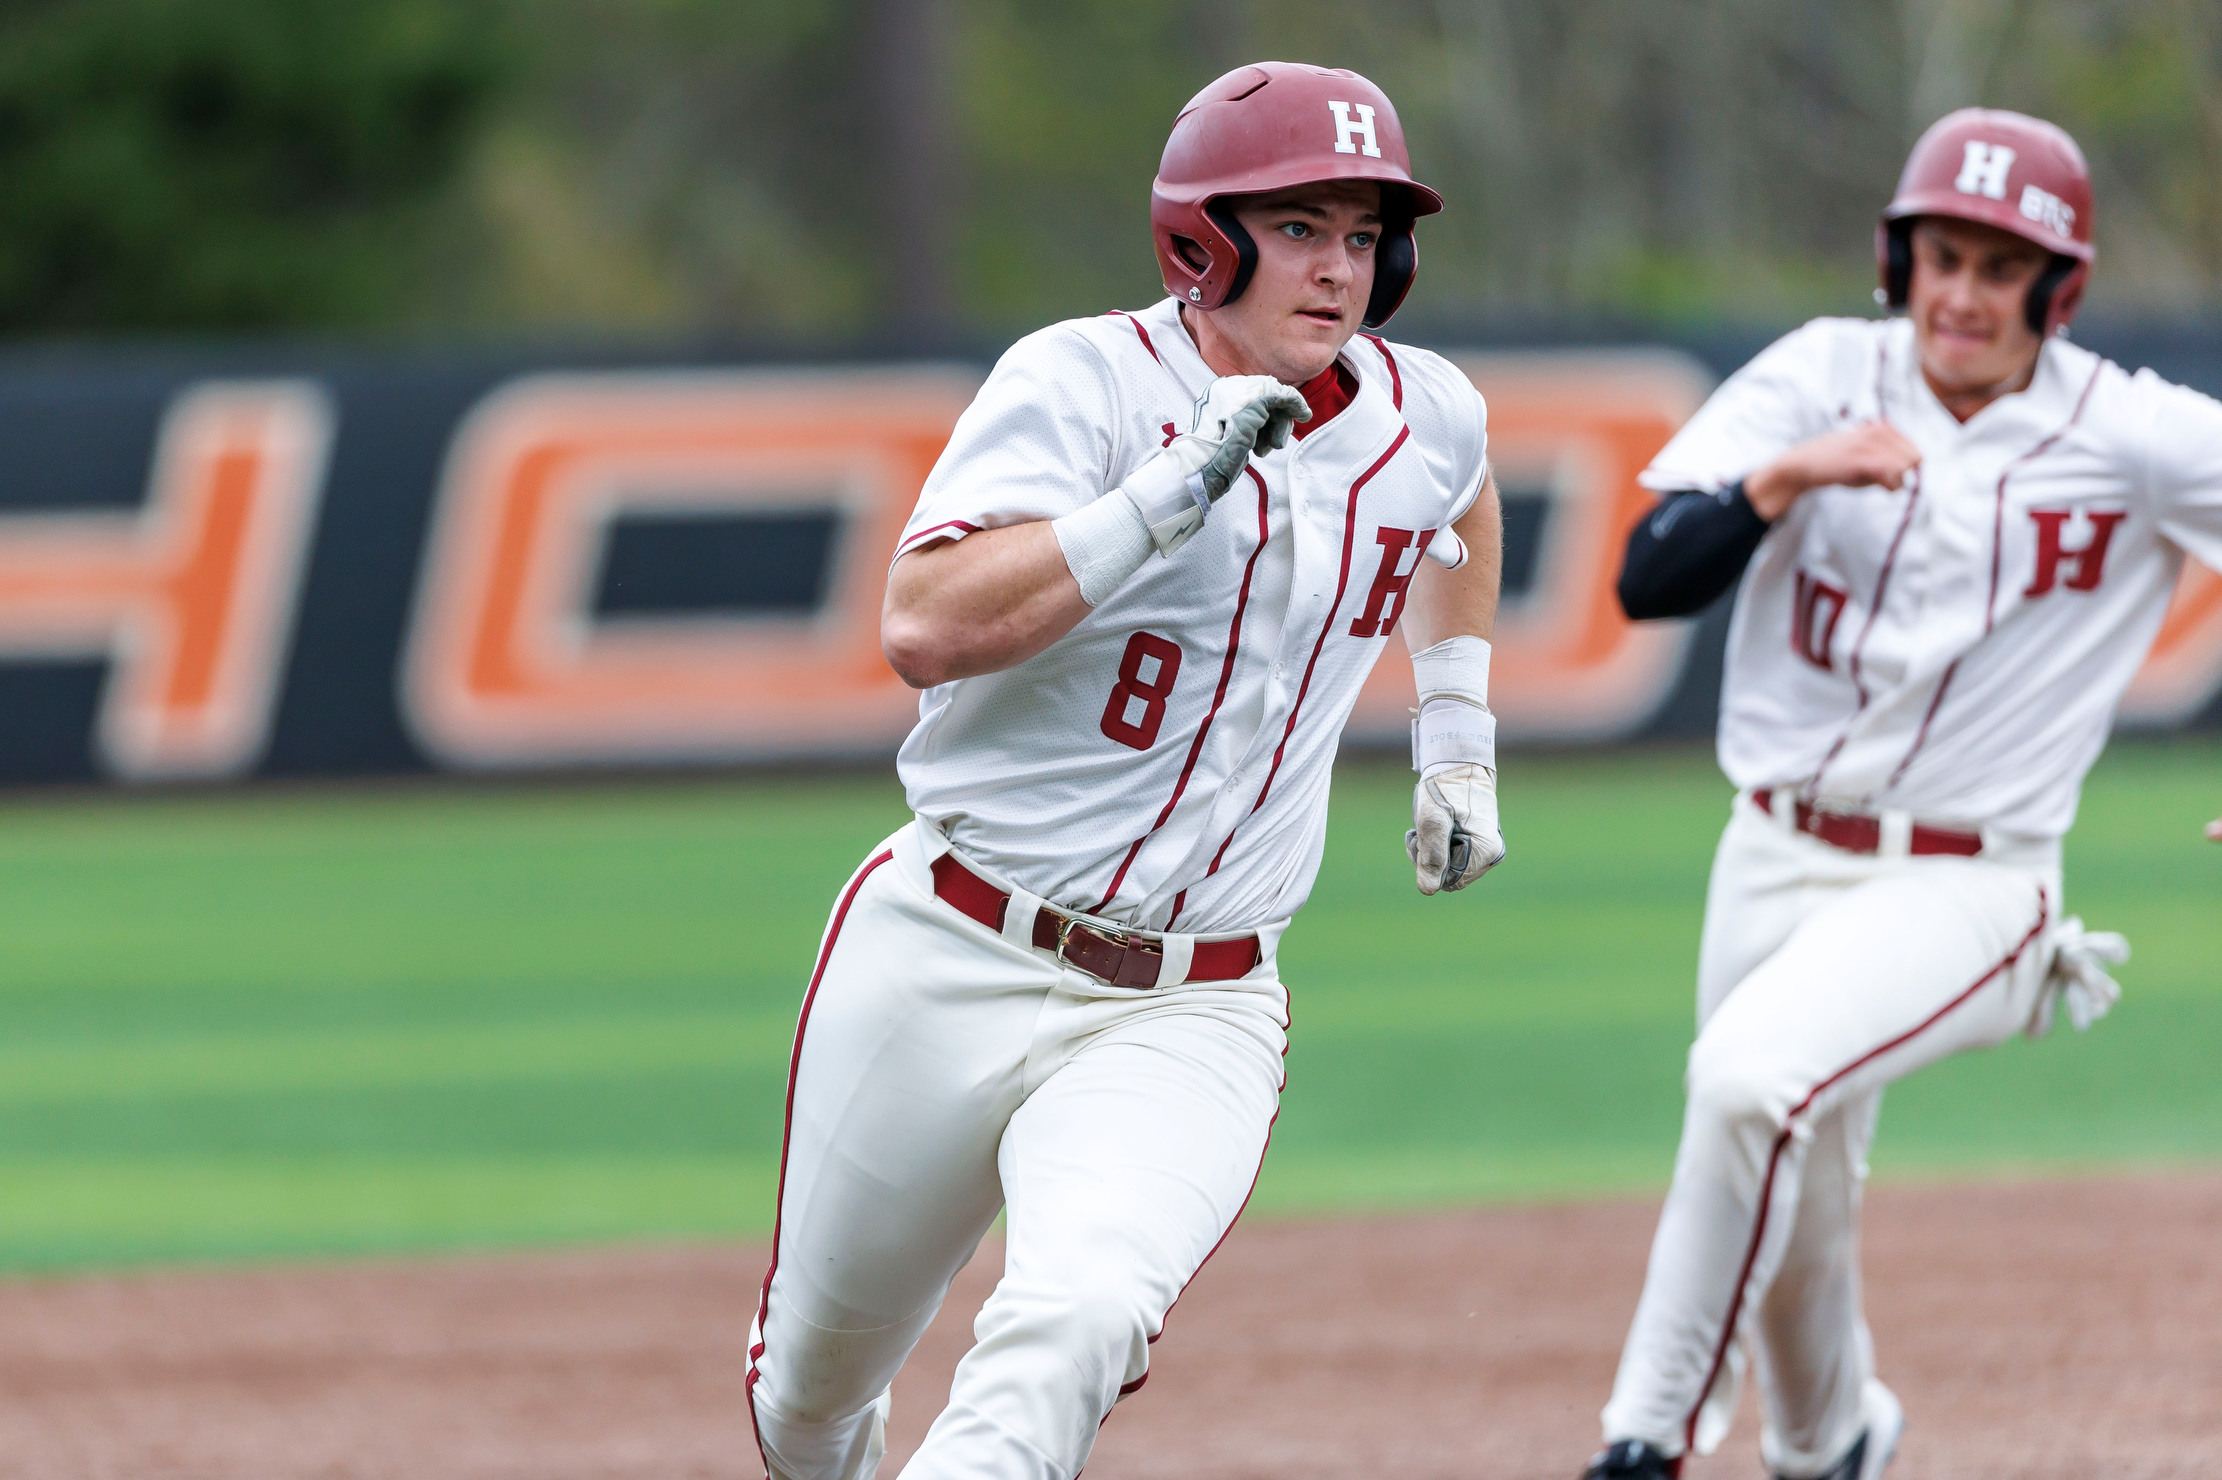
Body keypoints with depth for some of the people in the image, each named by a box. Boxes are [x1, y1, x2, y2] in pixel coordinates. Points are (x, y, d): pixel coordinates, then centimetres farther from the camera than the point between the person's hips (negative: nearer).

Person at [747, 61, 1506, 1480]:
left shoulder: (1423, 417, 3)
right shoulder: (1087, 382, -12)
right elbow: (926, 628, -28)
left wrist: (1457, 736, 25)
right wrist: (1171, 495, -31)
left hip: (1188, 1015, 2)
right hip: (946, 972, -1)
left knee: (1077, 1322, -30)